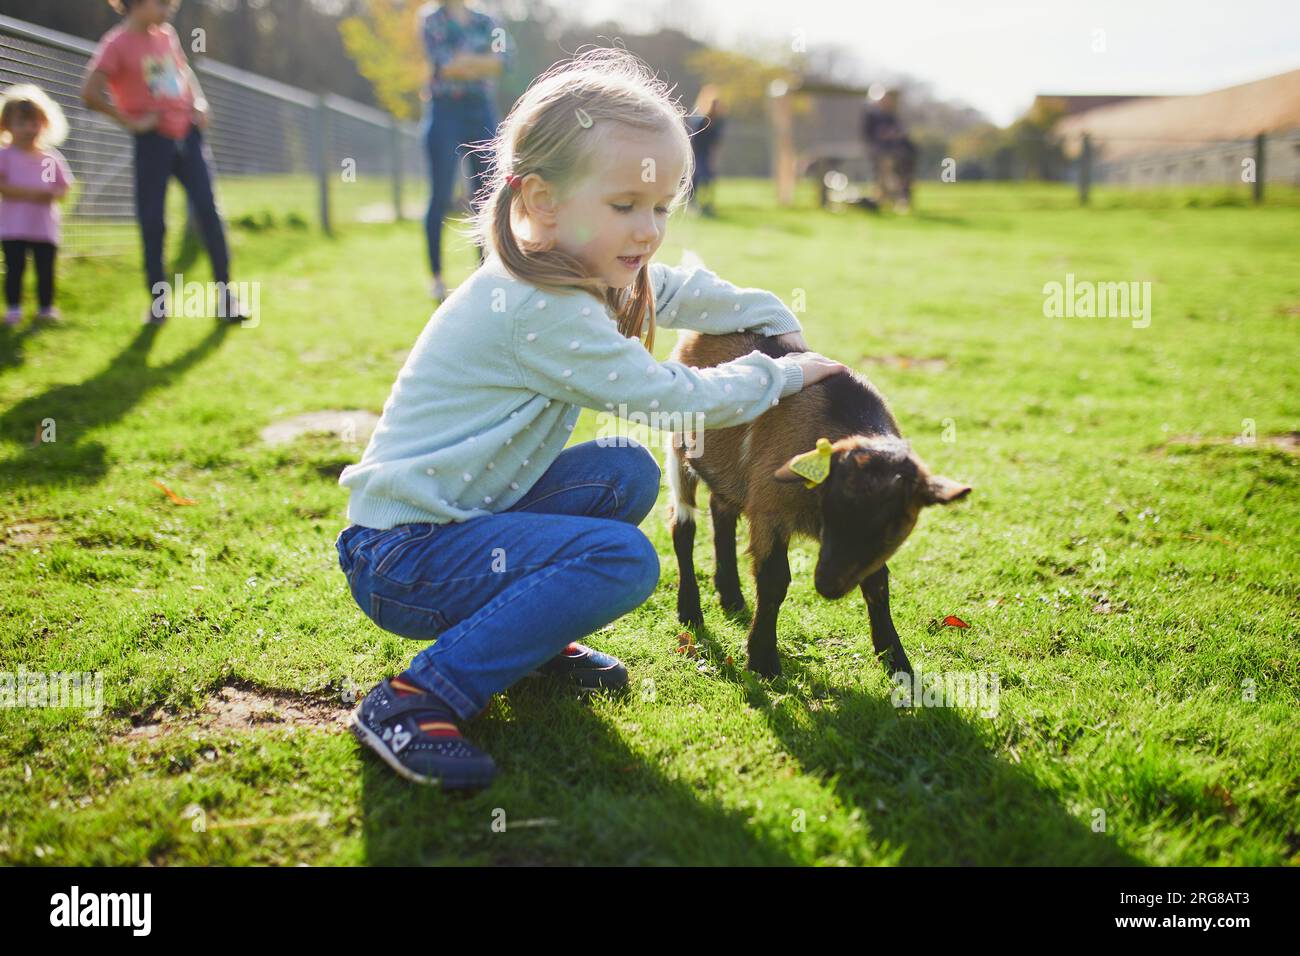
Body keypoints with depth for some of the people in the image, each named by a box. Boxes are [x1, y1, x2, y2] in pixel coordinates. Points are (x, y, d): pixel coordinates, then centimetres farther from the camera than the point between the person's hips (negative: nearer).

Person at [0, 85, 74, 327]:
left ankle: (46, 307, 17)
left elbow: (64, 186, 10)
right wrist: (28, 194, -22)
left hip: (45, 226, 3)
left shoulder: (51, 157, 7)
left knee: (46, 269, 6)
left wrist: (52, 195, -12)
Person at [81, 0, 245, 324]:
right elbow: (90, 93, -16)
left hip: (188, 133, 5)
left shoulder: (167, 34, 11)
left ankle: (225, 295, 4)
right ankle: (158, 302, 11)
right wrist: (130, 122, -13)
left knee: (208, 210, -1)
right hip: (153, 140, -5)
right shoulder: (117, 43, -8)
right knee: (152, 220, 1)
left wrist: (199, 102, 10)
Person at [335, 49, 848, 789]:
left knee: (628, 474, 5)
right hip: (401, 558, -10)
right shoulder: (540, 311, -23)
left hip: (460, 513, 10)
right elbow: (670, 398, -17)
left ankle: (533, 635, 16)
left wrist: (780, 326, 18)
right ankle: (414, 703, -20)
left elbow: (687, 292, 25)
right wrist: (781, 376, -4)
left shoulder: (594, 272, 7)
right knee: (623, 560, -23)